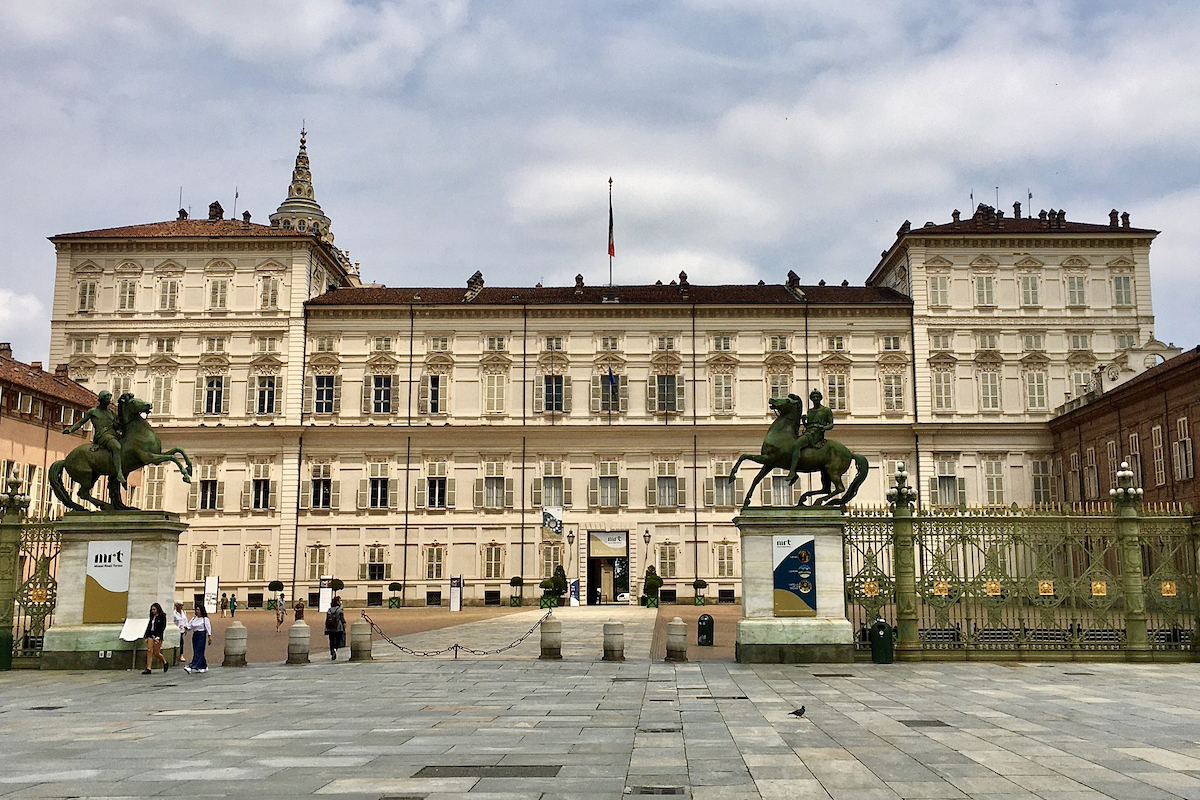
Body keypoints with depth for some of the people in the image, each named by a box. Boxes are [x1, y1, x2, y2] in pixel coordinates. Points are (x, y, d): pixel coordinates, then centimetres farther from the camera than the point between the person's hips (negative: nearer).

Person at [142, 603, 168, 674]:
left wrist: (158, 637, -20)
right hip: (151, 635, 6)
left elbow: (162, 628, -11)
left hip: (158, 636, -6)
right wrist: (146, 637, 11)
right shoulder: (152, 617, 12)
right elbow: (149, 626, 16)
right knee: (149, 651, -5)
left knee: (156, 653, -2)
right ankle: (148, 668, -5)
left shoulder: (162, 617, -6)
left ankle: (165, 663, 24)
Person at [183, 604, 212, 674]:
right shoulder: (194, 618, 11)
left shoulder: (205, 619, -6)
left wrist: (209, 637, -8)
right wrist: (187, 627, -11)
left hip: (202, 635, -7)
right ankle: (204, 667, 22)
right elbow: (190, 626, 11)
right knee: (196, 652, 10)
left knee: (198, 652, -10)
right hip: (195, 635, 7)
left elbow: (208, 628, -5)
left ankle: (192, 667, -19)